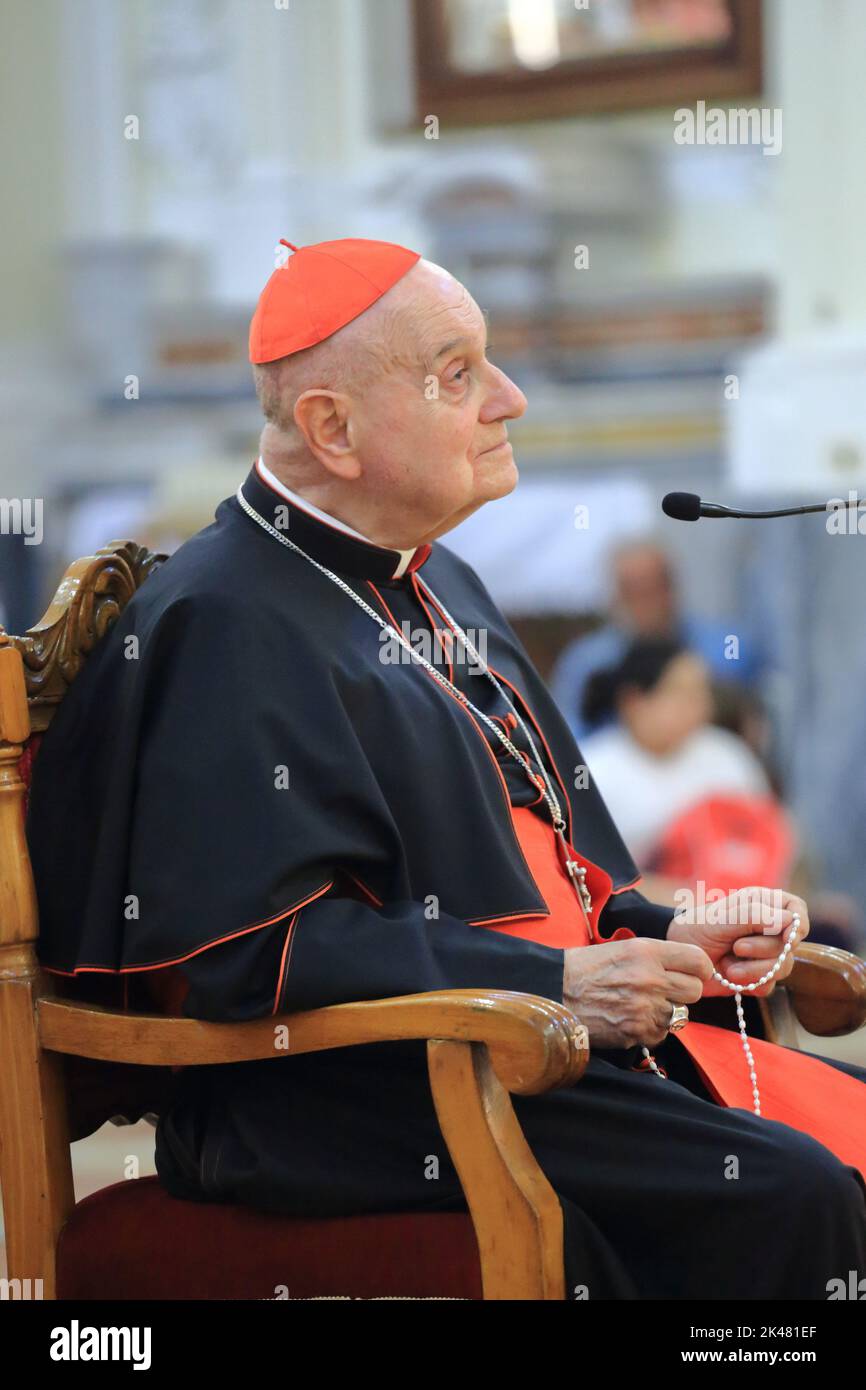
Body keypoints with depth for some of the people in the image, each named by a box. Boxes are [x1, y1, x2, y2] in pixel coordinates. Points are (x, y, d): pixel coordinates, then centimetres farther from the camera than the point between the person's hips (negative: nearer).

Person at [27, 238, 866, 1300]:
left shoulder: (439, 587, 20)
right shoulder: (225, 626, -11)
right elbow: (246, 950, -20)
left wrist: (654, 935, 7)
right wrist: (552, 984, -20)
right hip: (349, 1094, -9)